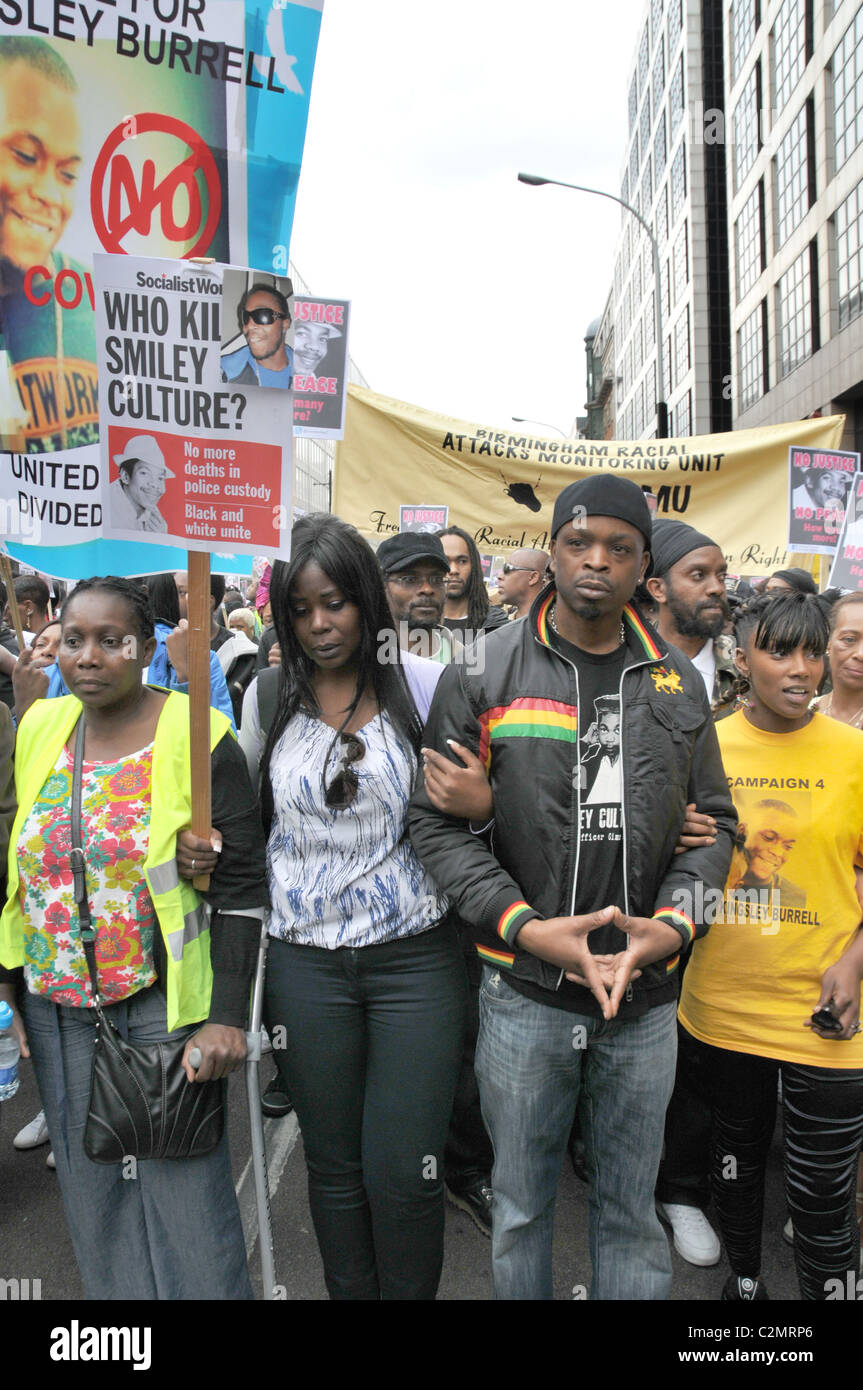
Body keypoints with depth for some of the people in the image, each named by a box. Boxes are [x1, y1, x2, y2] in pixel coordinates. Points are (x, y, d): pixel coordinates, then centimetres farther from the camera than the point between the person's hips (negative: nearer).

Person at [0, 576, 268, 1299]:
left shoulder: (196, 736, -11)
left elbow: (241, 886, -11)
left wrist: (227, 1016, -14)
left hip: (166, 999, -5)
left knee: (183, 1185, 2)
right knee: (90, 1181, 15)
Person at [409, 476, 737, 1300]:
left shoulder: (676, 683, 6)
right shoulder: (484, 671, -4)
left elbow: (714, 822, 9)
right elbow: (436, 821, -7)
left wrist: (674, 922, -9)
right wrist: (529, 928, -16)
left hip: (646, 994, 2)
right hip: (523, 992, -2)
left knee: (630, 1210, 17)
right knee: (521, 1203, 15)